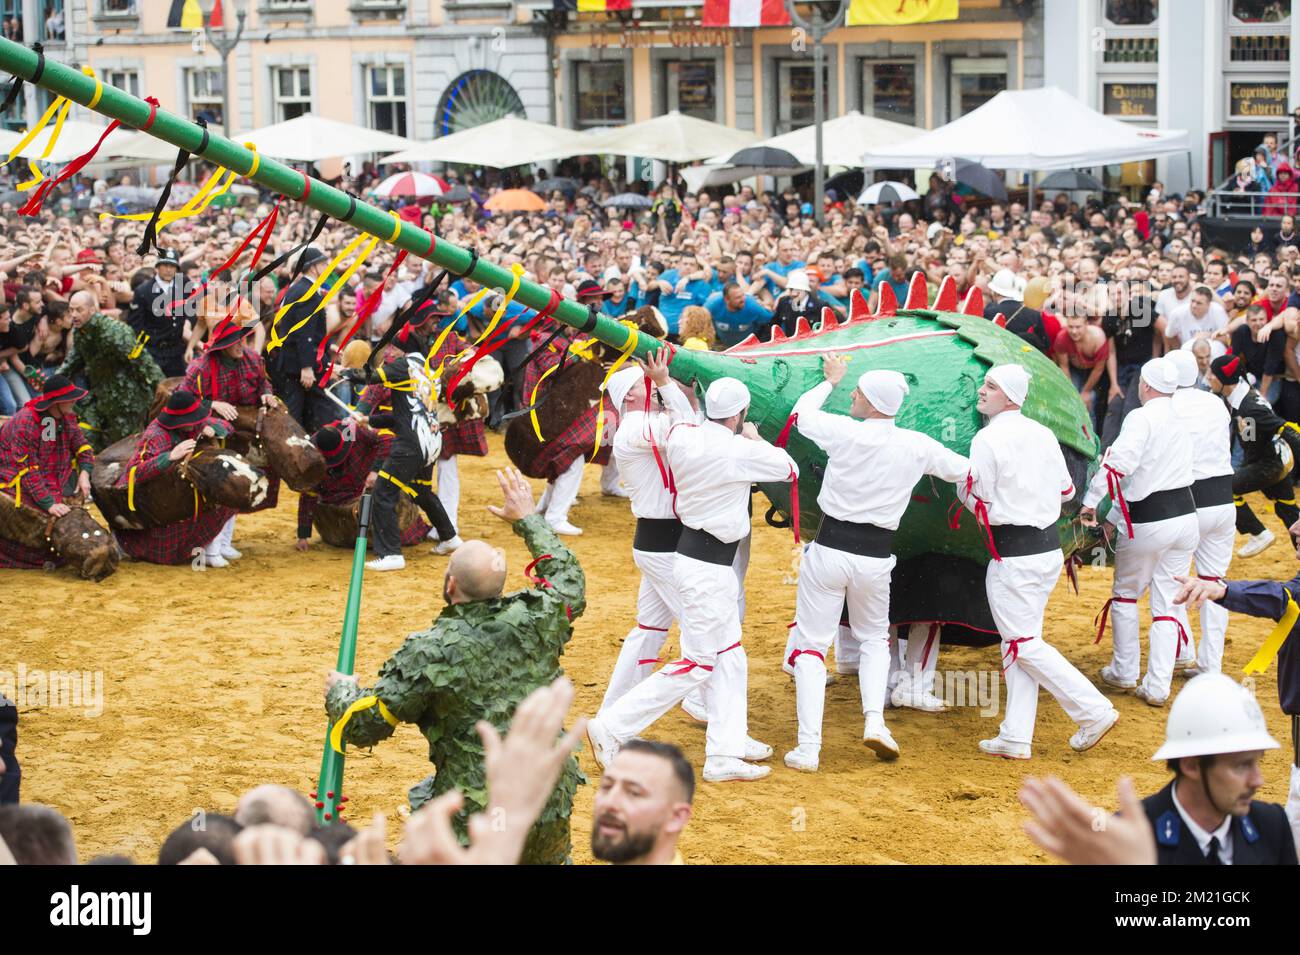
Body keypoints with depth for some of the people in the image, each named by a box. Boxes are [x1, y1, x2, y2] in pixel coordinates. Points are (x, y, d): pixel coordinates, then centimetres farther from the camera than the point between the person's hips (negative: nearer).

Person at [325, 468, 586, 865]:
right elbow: (569, 579, 20)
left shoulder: (428, 653, -16)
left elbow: (362, 725, -8)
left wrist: (341, 692, 14)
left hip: (476, 818, -5)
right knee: (548, 856, 32)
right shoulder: (536, 619, -5)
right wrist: (528, 519, 30)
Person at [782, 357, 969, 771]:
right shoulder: (918, 446, -4)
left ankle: (807, 749, -3)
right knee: (873, 637, 25)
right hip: (875, 557, 2)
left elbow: (801, 413, 11)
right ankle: (874, 719, 3)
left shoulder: (844, 431, -10)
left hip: (829, 549, -2)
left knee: (811, 647, 5)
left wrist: (830, 380, 28)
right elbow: (965, 470, 12)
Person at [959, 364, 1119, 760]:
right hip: (1049, 547, 8)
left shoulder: (988, 439, -13)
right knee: (1020, 641, 13)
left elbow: (978, 502, -10)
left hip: (1013, 556, -8)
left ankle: (1094, 711, -6)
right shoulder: (1044, 435, 8)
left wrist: (959, 480, 9)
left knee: (1024, 644, -1)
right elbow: (1066, 490, 16)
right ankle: (1016, 737, 14)